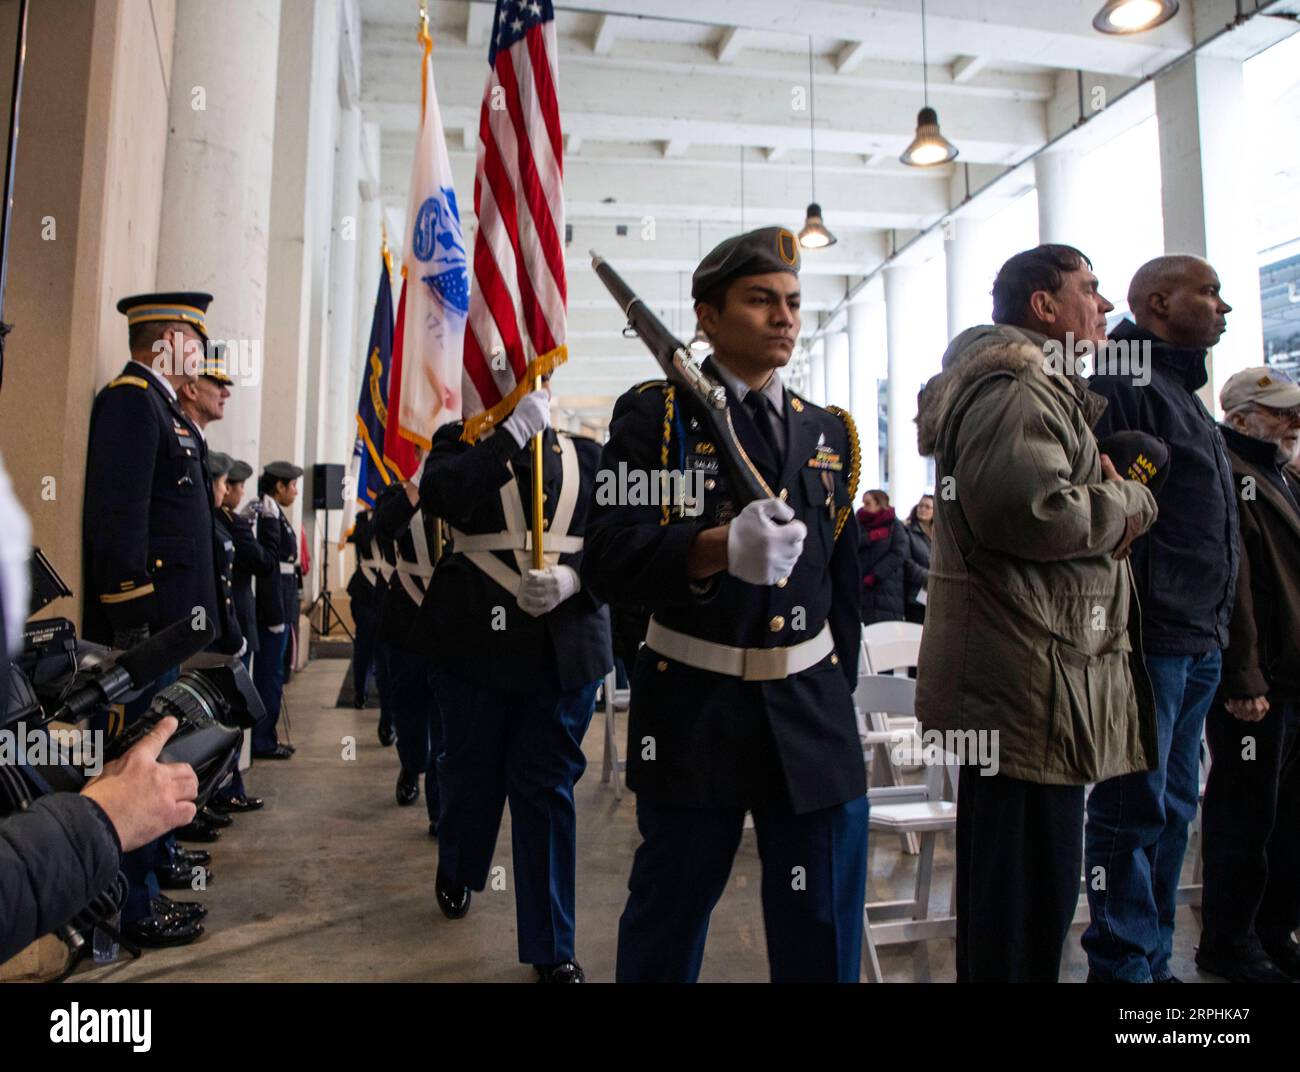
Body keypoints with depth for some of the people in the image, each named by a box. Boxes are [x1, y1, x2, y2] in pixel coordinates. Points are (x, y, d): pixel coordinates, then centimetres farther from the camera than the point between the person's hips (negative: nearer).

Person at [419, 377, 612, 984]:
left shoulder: (585, 455, 8)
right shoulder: (461, 442, 5)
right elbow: (441, 497, -16)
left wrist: (571, 580, -15)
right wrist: (515, 430, -15)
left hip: (564, 650, 1)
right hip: (476, 643, 0)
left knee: (548, 789, 6)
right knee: (472, 771, 16)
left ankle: (552, 947, 20)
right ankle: (456, 873, 48)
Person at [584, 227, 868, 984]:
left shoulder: (830, 432, 11)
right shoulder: (654, 416, -3)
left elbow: (843, 580, 16)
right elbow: (609, 560, -15)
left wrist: (840, 691, 14)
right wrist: (719, 547, -31)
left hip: (813, 715, 4)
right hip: (694, 712, -3)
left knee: (826, 937, 13)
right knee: (667, 928, 13)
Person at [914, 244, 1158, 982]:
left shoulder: (1043, 388, 24)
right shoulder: (1015, 387, -12)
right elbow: (1029, 508, -27)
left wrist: (1107, 497, 4)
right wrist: (1132, 501, -8)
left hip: (1024, 678, 11)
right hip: (1030, 681, -11)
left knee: (1025, 894, 20)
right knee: (1028, 899, -3)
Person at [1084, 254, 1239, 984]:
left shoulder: (1186, 394, 21)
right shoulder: (1122, 383, -9)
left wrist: (1217, 628, 20)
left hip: (1198, 643, 10)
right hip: (1149, 639, -10)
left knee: (1175, 808, 14)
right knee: (1135, 811, -2)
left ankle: (1154, 959, 26)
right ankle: (1124, 966, 12)